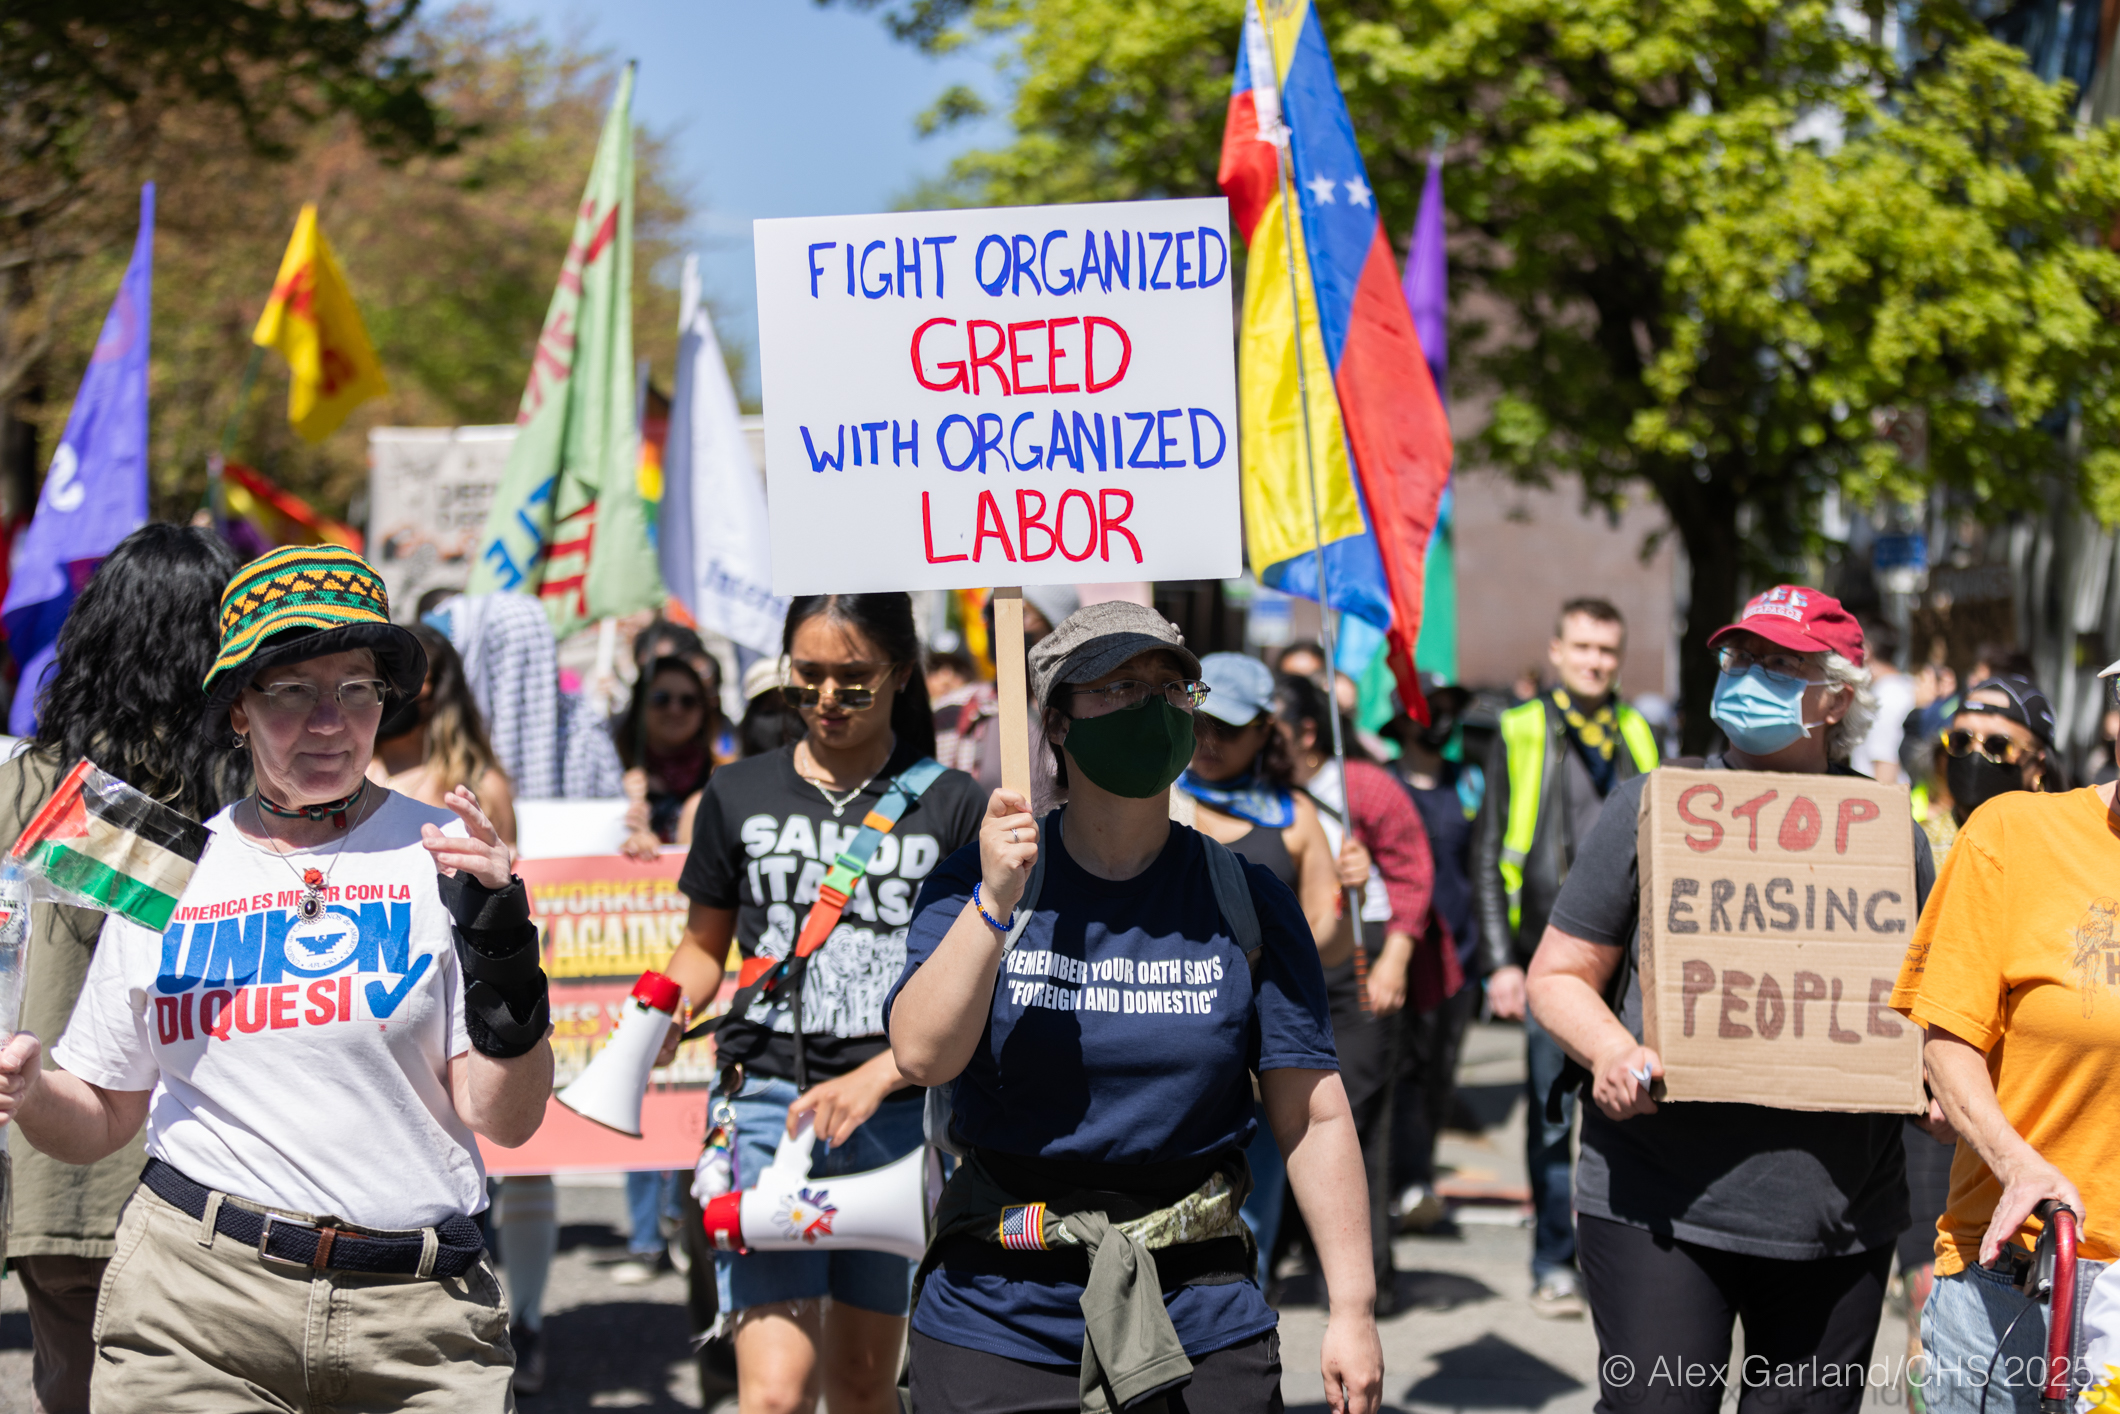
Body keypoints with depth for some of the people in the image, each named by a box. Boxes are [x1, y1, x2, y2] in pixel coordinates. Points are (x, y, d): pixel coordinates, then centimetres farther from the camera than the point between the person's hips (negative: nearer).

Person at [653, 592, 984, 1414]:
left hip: (900, 1115, 0)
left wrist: (876, 1078, -16)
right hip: (767, 1100, 0)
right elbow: (704, 945, 20)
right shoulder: (739, 795, 8)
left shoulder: (951, 806, 2)